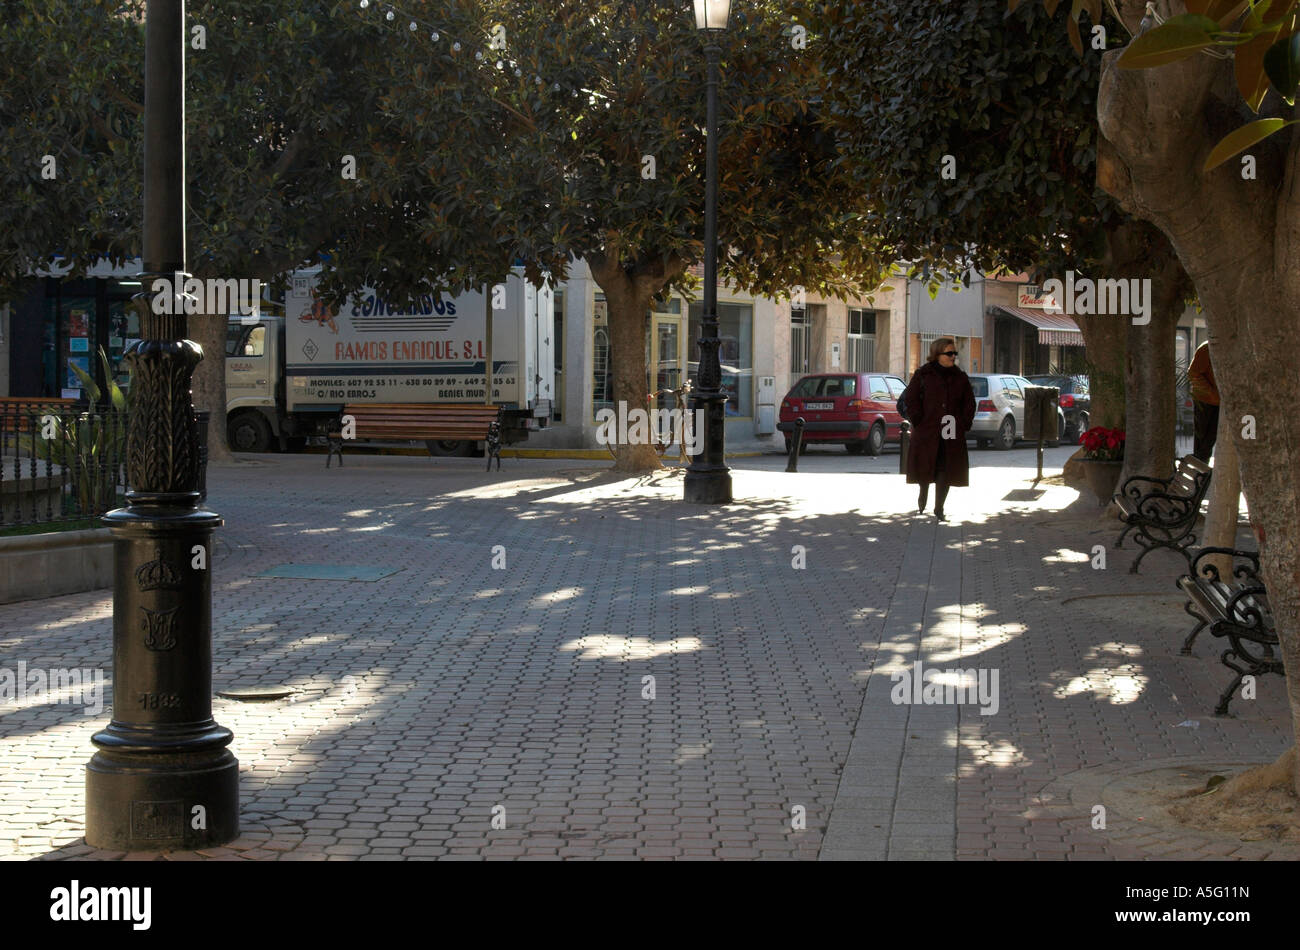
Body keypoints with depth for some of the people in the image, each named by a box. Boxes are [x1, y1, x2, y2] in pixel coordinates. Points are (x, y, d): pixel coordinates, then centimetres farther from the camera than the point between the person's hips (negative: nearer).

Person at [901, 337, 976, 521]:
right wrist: (918, 421, -8)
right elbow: (910, 399, 0)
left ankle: (939, 509, 5)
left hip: (952, 436, 2)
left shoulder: (960, 378, 11)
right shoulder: (923, 375, 2)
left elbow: (969, 403, 14)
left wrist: (964, 424, 3)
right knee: (925, 468, 4)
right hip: (926, 434, -2)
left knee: (946, 470, -2)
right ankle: (921, 502, 27)